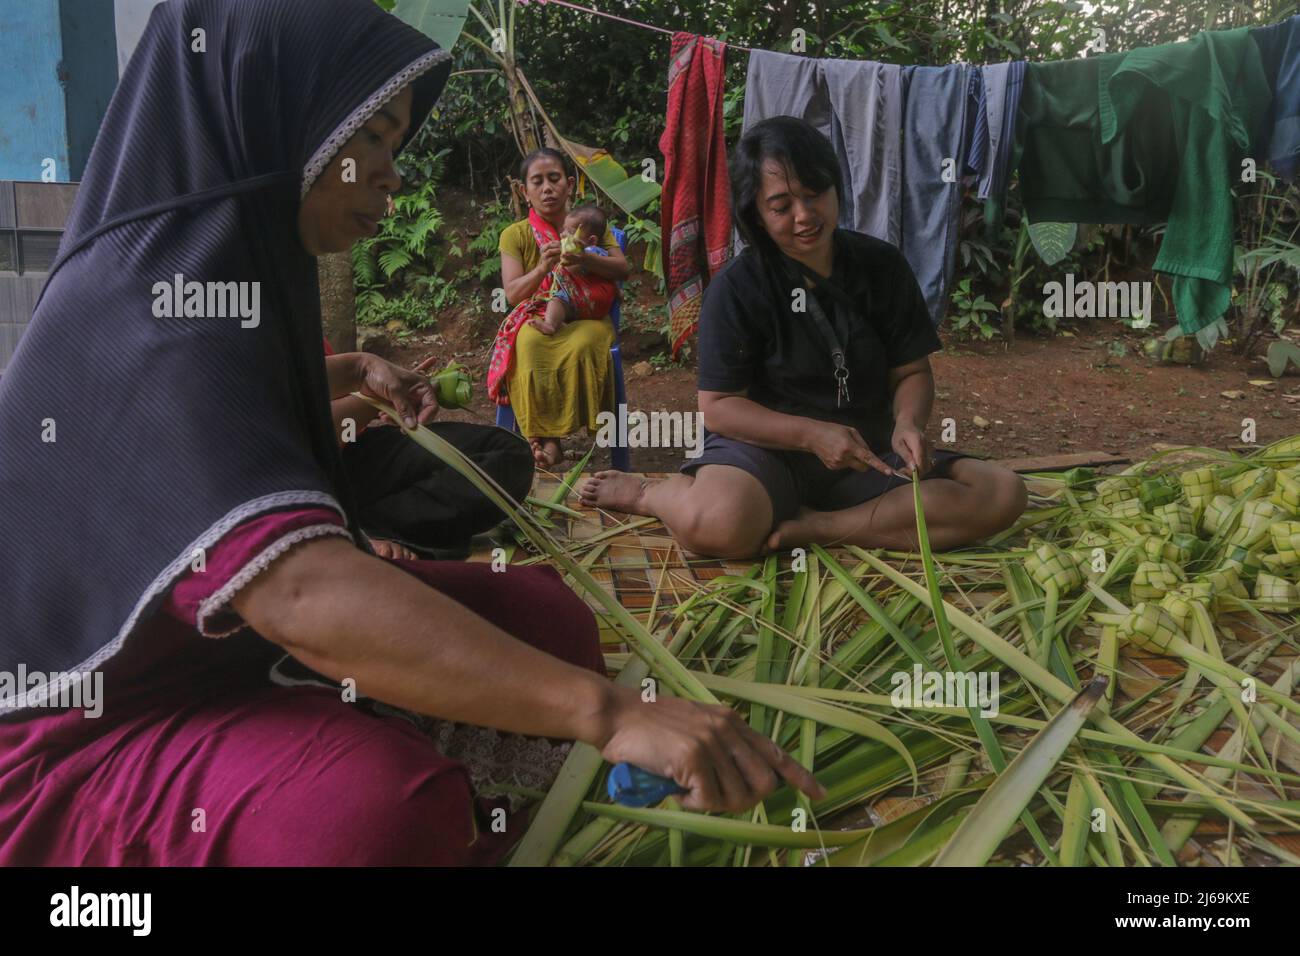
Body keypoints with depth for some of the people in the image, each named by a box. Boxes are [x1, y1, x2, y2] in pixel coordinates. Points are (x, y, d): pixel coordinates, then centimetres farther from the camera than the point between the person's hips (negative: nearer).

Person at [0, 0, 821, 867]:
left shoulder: (226, 259, 5)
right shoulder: (155, 303, -27)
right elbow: (300, 592, -43)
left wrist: (355, 374, 19)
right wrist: (607, 710, -47)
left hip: (213, 644, 9)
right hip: (86, 726, -9)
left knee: (540, 617, -2)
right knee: (390, 803, -37)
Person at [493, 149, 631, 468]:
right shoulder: (515, 235, 4)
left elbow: (623, 270, -2)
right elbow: (513, 294, -6)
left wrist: (584, 259, -22)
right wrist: (543, 268, -27)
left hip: (587, 318, 1)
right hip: (536, 320, 0)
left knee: (582, 346, -36)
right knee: (530, 346, -37)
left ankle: (549, 441, -26)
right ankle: (548, 440, -31)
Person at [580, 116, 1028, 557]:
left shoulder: (883, 266, 3)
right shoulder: (735, 288, -7)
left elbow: (911, 372, 6)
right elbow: (718, 405, -9)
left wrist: (908, 422, -17)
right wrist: (811, 434, -23)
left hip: (868, 454, 5)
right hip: (768, 448, -4)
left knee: (1003, 492, -19)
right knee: (716, 523, -39)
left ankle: (813, 527, -21)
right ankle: (648, 492, -3)